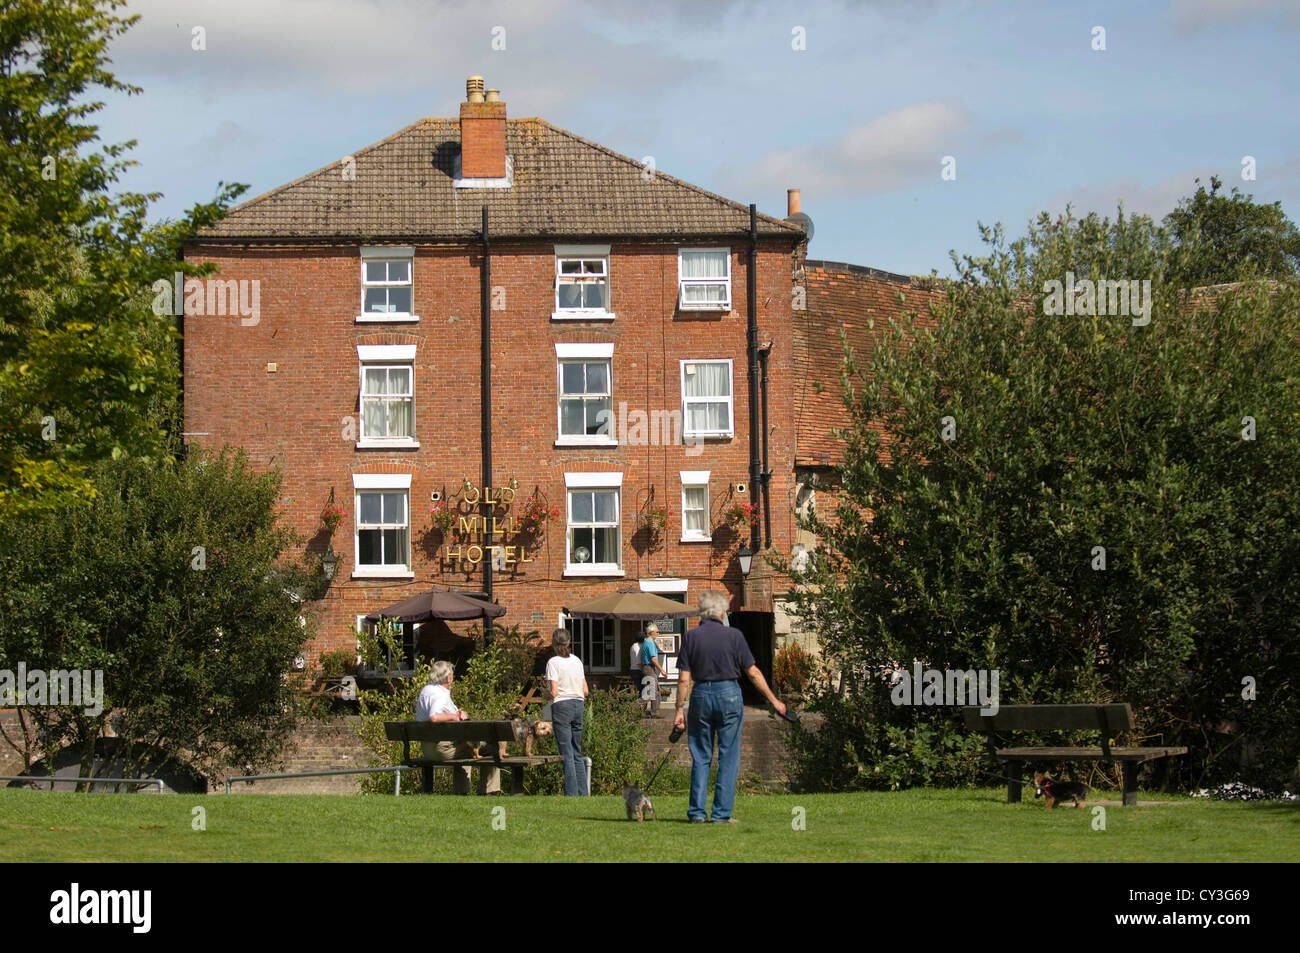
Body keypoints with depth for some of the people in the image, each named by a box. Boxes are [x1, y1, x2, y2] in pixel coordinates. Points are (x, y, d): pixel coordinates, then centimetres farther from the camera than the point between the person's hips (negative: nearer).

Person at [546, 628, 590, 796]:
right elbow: (585, 691, 9)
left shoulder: (554, 662, -9)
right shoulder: (577, 661, 9)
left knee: (567, 755, -4)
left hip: (562, 707, -6)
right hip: (578, 705, 6)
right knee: (577, 754, 13)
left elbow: (554, 692, -14)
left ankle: (572, 795, -6)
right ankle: (583, 793, 11)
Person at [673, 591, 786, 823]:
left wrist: (680, 710, 3)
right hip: (729, 694, -1)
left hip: (701, 695, 1)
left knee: (700, 757, 9)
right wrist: (774, 700, 9)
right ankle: (721, 813, 2)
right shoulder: (733, 636, -3)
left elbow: (684, 679, -3)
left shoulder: (691, 637, -1)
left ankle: (697, 812, 4)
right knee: (728, 758, 5)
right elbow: (753, 673, 0)